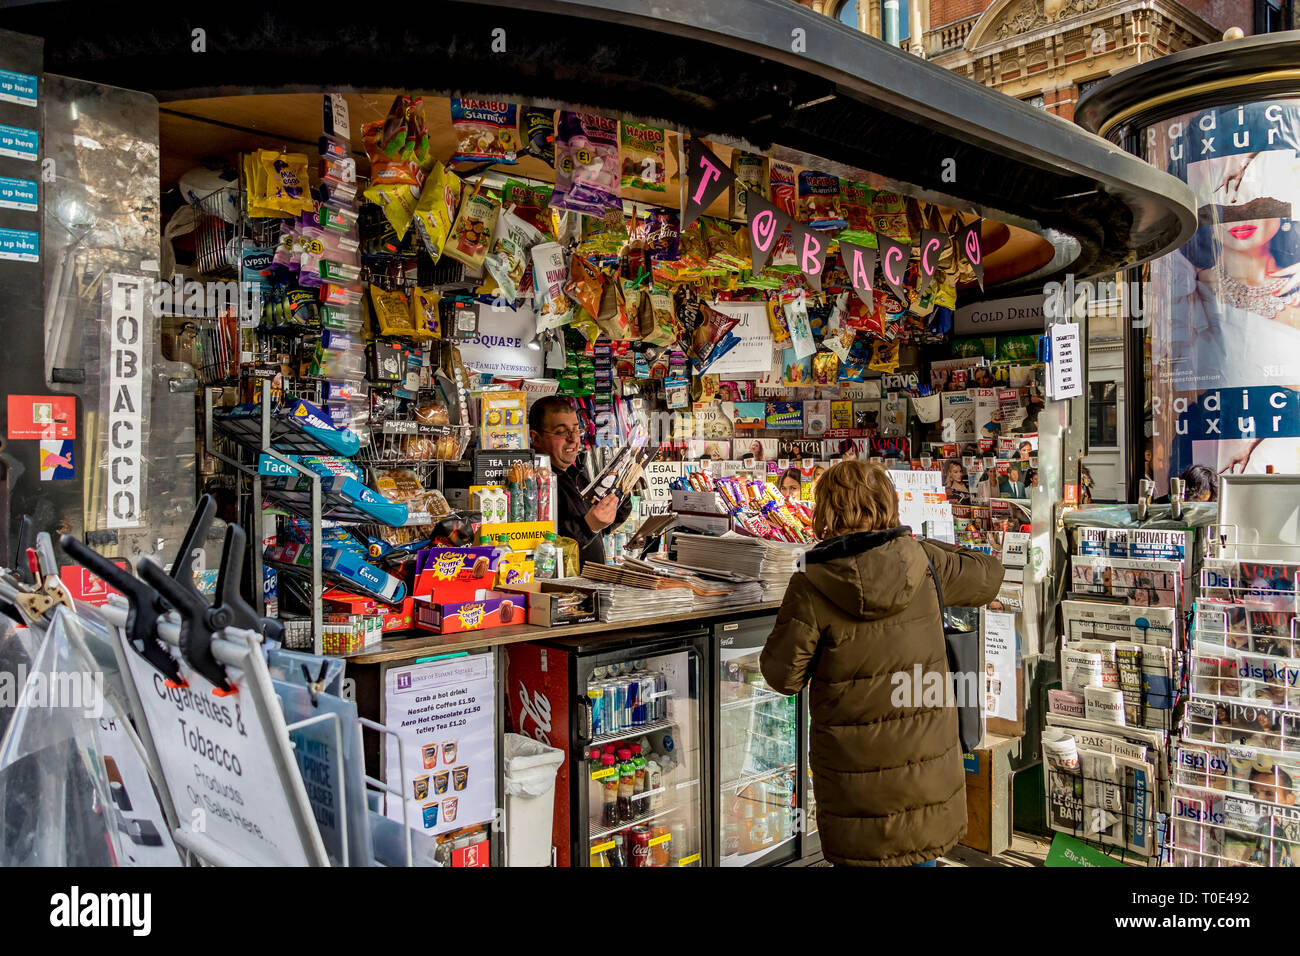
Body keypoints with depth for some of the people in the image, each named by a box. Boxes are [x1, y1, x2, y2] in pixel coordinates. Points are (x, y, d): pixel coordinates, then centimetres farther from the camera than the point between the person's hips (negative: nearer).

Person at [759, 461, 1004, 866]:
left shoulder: (811, 588, -16)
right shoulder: (922, 561, -7)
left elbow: (784, 676, -9)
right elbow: (988, 575, 12)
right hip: (927, 757, 3)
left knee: (858, 857, 16)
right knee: (919, 855, 22)